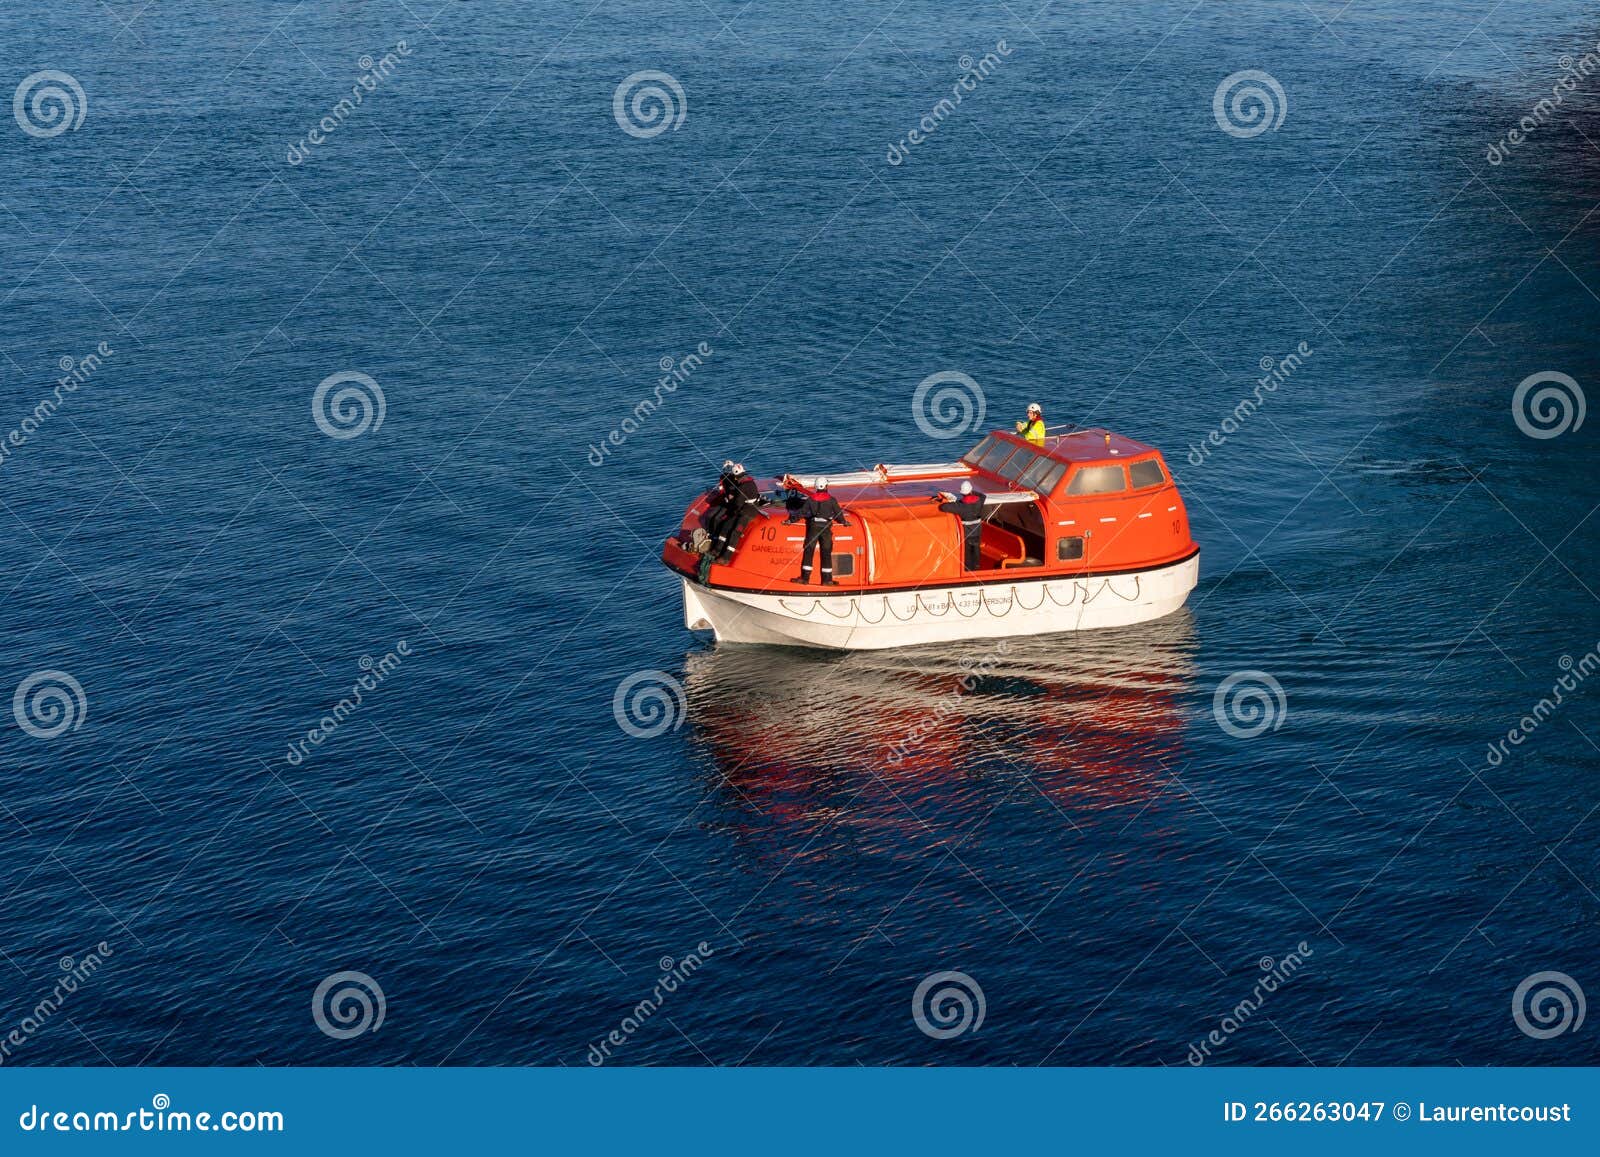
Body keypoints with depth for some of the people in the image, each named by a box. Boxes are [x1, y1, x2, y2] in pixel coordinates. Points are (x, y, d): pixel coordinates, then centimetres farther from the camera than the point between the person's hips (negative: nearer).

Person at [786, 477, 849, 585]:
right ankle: (827, 579, 4)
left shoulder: (810, 500, 2)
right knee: (826, 554, 5)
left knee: (808, 552, 3)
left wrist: (791, 520, 16)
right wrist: (844, 522, 28)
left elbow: (802, 512, 4)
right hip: (826, 528, 0)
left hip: (813, 528, 0)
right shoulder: (831, 500, 1)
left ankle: (805, 577, -2)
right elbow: (838, 513, 9)